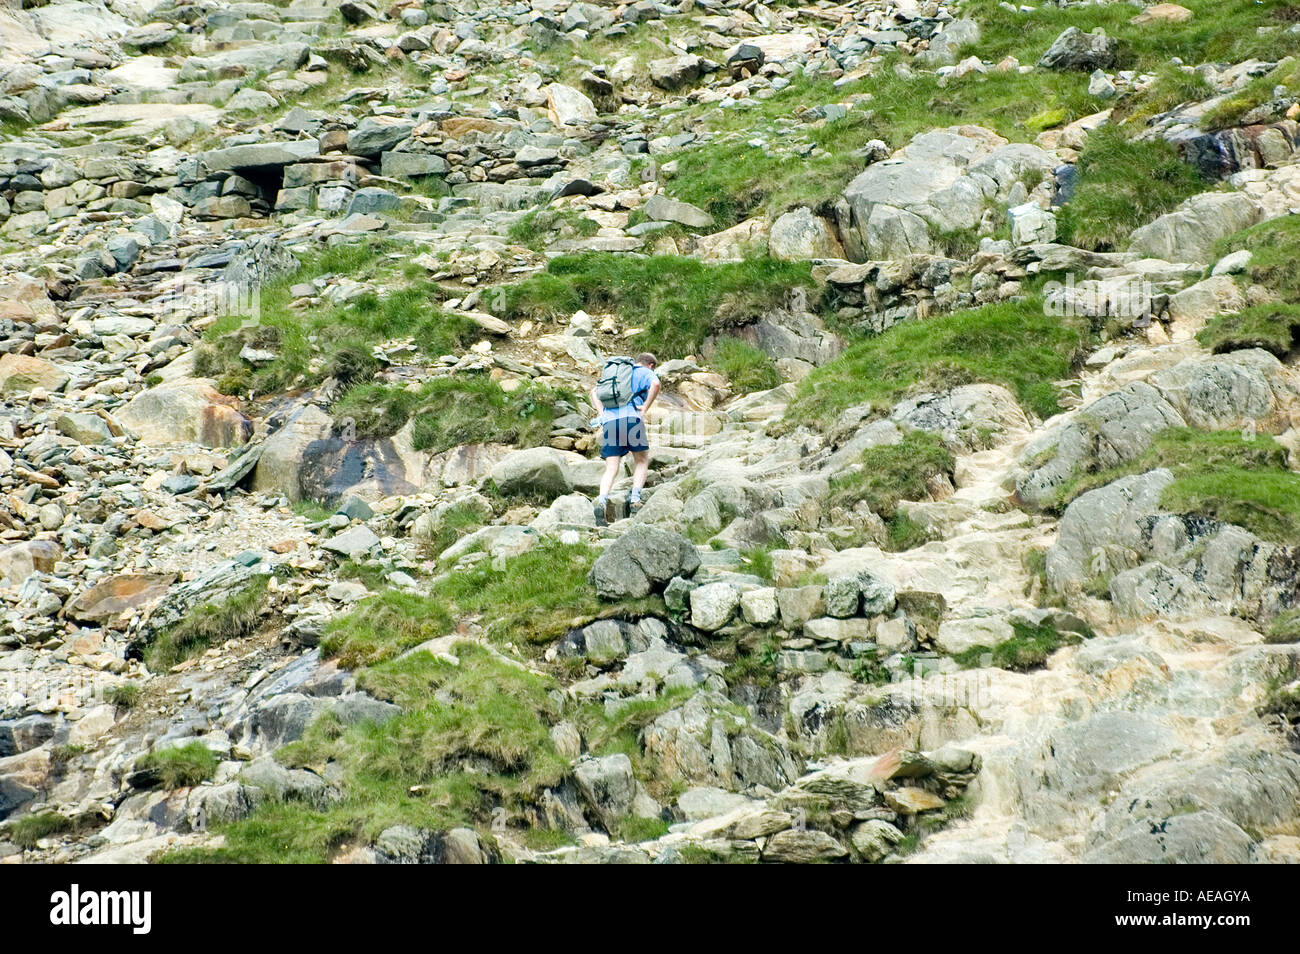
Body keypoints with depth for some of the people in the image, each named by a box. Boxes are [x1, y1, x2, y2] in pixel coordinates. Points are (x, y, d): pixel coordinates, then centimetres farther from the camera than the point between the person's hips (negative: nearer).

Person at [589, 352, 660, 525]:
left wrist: (601, 413, 16)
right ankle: (635, 498, -3)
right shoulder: (646, 373, 13)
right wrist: (645, 408, -6)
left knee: (611, 469, 0)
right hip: (631, 417, -4)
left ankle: (601, 501, -23)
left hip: (609, 420, 4)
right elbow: (655, 384, -11)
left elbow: (594, 391, 28)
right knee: (641, 461, 14)